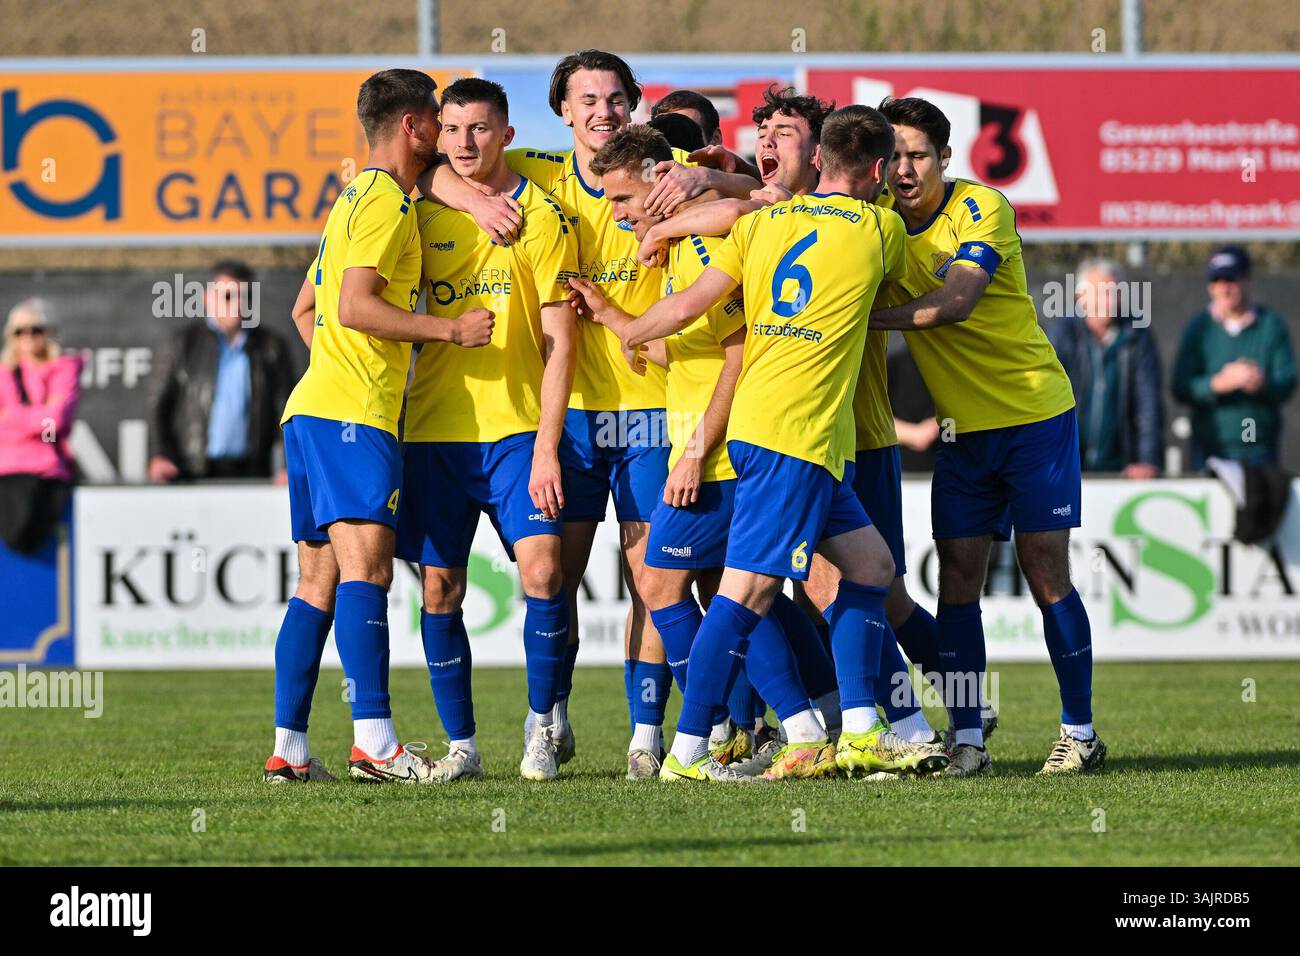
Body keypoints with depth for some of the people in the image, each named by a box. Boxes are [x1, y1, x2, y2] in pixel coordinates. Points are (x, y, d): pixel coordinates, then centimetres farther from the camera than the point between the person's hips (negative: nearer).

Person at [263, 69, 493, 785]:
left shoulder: (355, 200, 24)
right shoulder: (386, 202, -7)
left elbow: (305, 310, 30)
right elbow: (355, 305, -18)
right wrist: (451, 330, -15)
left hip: (312, 405, 10)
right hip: (354, 412, -10)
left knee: (319, 579, 8)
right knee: (365, 566, -17)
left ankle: (288, 749, 5)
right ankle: (373, 741, -25)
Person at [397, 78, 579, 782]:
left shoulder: (541, 216, -1)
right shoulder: (424, 217, 8)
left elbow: (560, 340, -4)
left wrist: (546, 446, -10)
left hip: (516, 426, -3)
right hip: (434, 428, 3)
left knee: (542, 567, -15)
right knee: (439, 589, 2)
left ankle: (540, 727, 1)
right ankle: (460, 745, 13)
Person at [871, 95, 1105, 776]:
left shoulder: (981, 208, -14)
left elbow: (955, 301, -26)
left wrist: (863, 316, -32)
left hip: (1035, 414, -5)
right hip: (962, 427, 5)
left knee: (1046, 574, -4)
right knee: (957, 580, -3)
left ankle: (1080, 732, 5)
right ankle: (966, 741, 0)